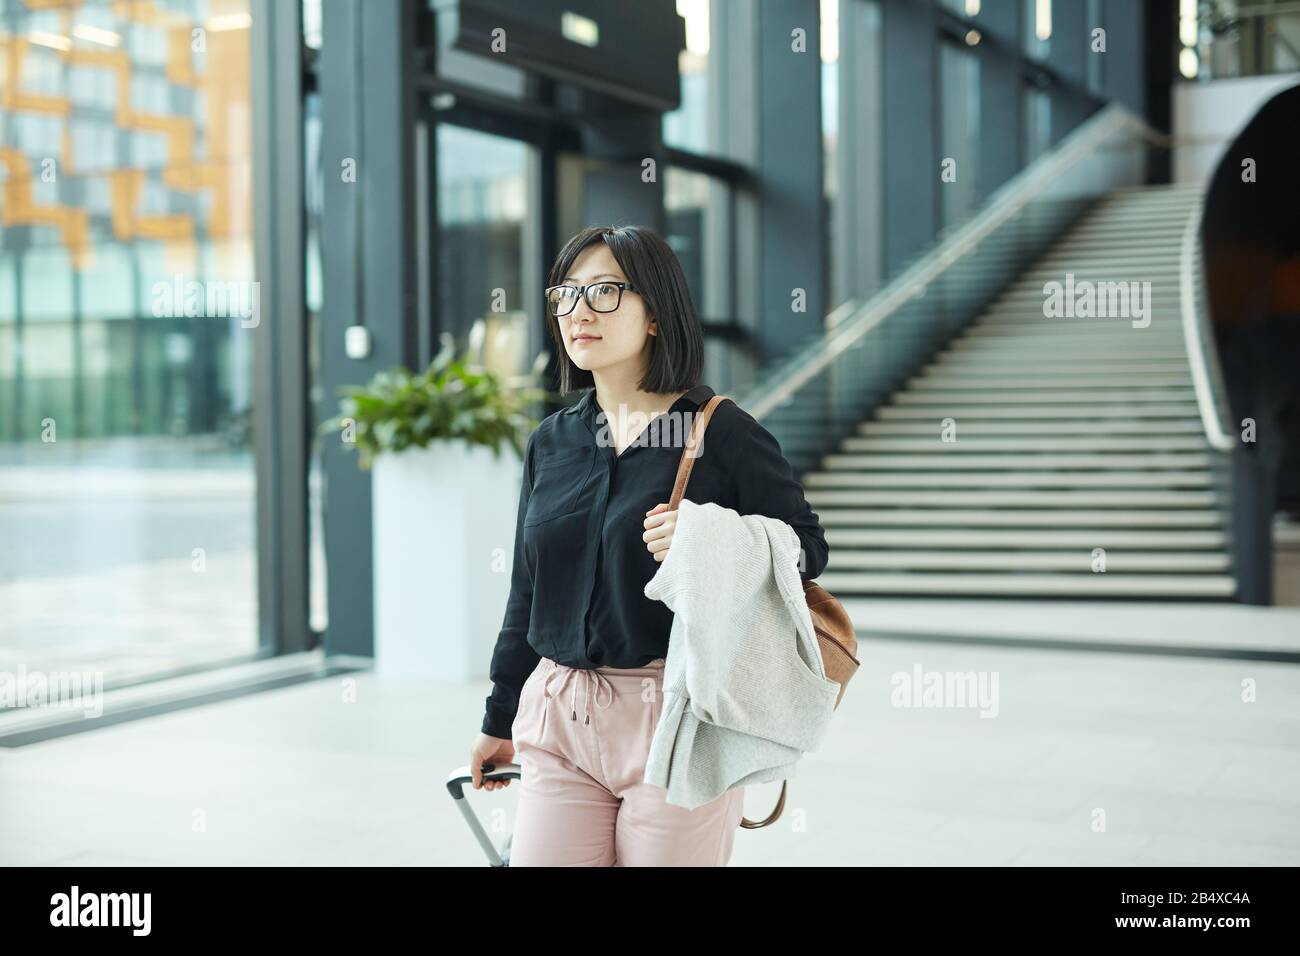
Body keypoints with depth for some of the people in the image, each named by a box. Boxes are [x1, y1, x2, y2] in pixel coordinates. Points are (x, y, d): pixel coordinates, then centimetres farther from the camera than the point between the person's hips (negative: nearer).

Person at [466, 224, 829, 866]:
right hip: (560, 719, 5)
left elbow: (808, 545, -1)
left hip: (678, 719, -4)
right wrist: (499, 719, 22)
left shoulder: (719, 430, -6)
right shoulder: (551, 441, 10)